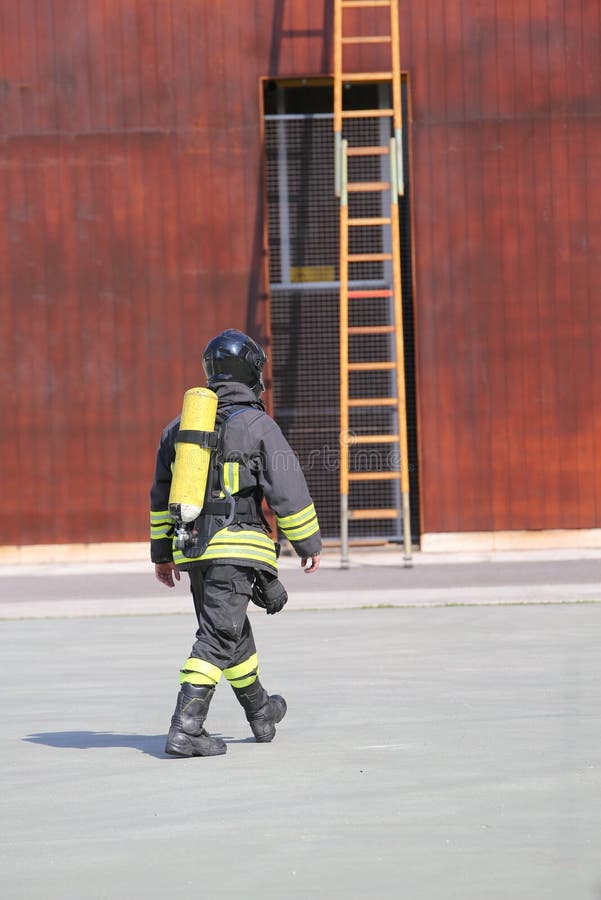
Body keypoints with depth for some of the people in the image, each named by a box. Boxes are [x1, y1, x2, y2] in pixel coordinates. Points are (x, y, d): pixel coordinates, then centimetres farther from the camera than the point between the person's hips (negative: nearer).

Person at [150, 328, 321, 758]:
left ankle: (262, 713, 39)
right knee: (218, 636, -9)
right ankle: (186, 728, -18)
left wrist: (162, 552, 24)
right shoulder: (258, 424, -7)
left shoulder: (181, 425, 13)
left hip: (191, 548, 7)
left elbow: (162, 494, 18)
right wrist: (309, 543, 1)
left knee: (233, 630, 21)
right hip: (236, 549, -7)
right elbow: (287, 489, -9)